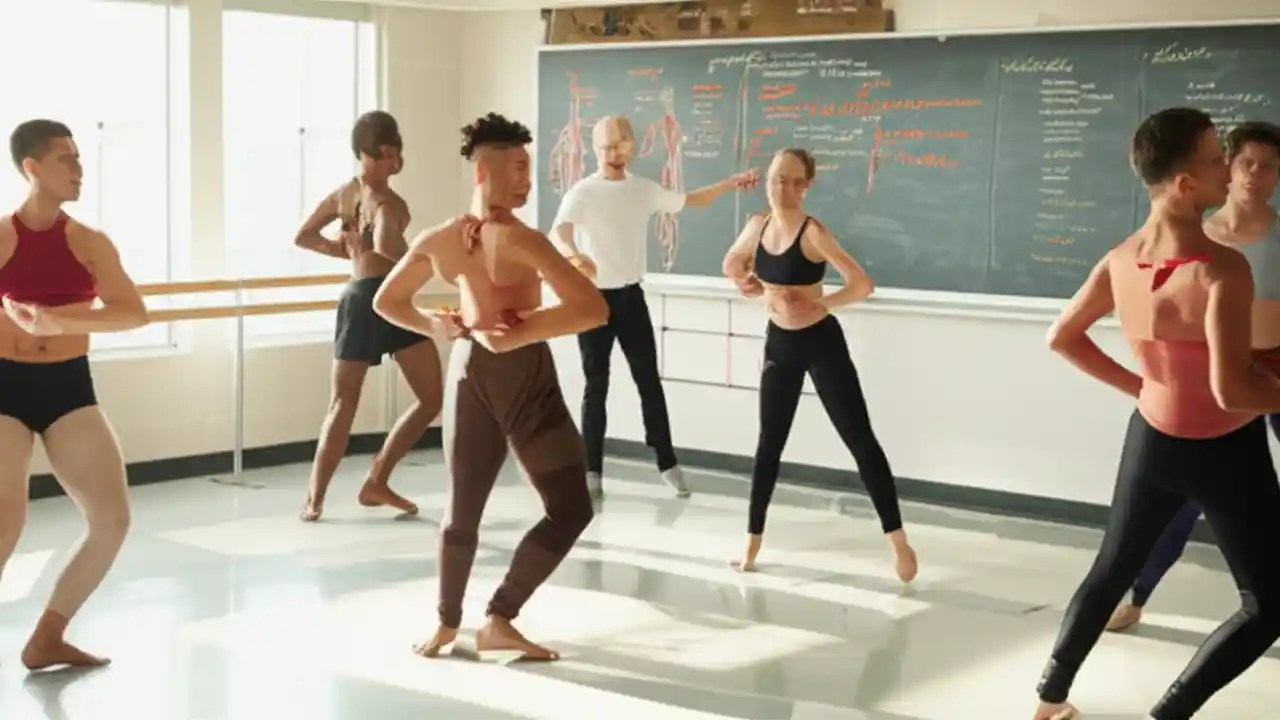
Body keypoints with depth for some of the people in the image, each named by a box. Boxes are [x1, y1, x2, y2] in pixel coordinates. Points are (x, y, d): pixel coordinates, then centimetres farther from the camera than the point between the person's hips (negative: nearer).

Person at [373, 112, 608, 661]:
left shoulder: (436, 241, 3)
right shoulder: (520, 239, -17)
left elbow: (385, 302, 17)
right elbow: (595, 310, -24)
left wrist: (436, 327, 10)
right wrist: (518, 335, -18)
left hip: (467, 371, 7)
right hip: (524, 375, -7)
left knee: (463, 507, 18)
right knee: (570, 508, 4)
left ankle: (447, 624, 29)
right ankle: (499, 620, 3)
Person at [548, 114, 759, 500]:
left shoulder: (644, 189, 5)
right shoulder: (583, 192, -13)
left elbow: (691, 200, 18)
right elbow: (558, 231, -32)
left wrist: (732, 182, 6)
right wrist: (574, 254, -54)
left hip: (631, 296, 4)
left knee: (649, 380, 7)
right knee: (596, 385, 1)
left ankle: (668, 463, 17)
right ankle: (592, 472, 9)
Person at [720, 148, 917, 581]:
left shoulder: (813, 232, -19)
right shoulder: (757, 226, -1)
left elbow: (862, 285, -26)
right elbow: (732, 265, 20)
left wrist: (818, 305, -26)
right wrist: (750, 285, 1)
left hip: (821, 342, -6)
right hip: (779, 343, 6)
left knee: (859, 438, -4)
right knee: (769, 443, 11)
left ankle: (898, 541, -1)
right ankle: (753, 542, 21)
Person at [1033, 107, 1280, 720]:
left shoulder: (1121, 260, -7)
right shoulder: (1223, 268, -28)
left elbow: (1062, 338, 5)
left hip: (1153, 438, 7)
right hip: (1224, 452, -6)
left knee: (1112, 568, 24)